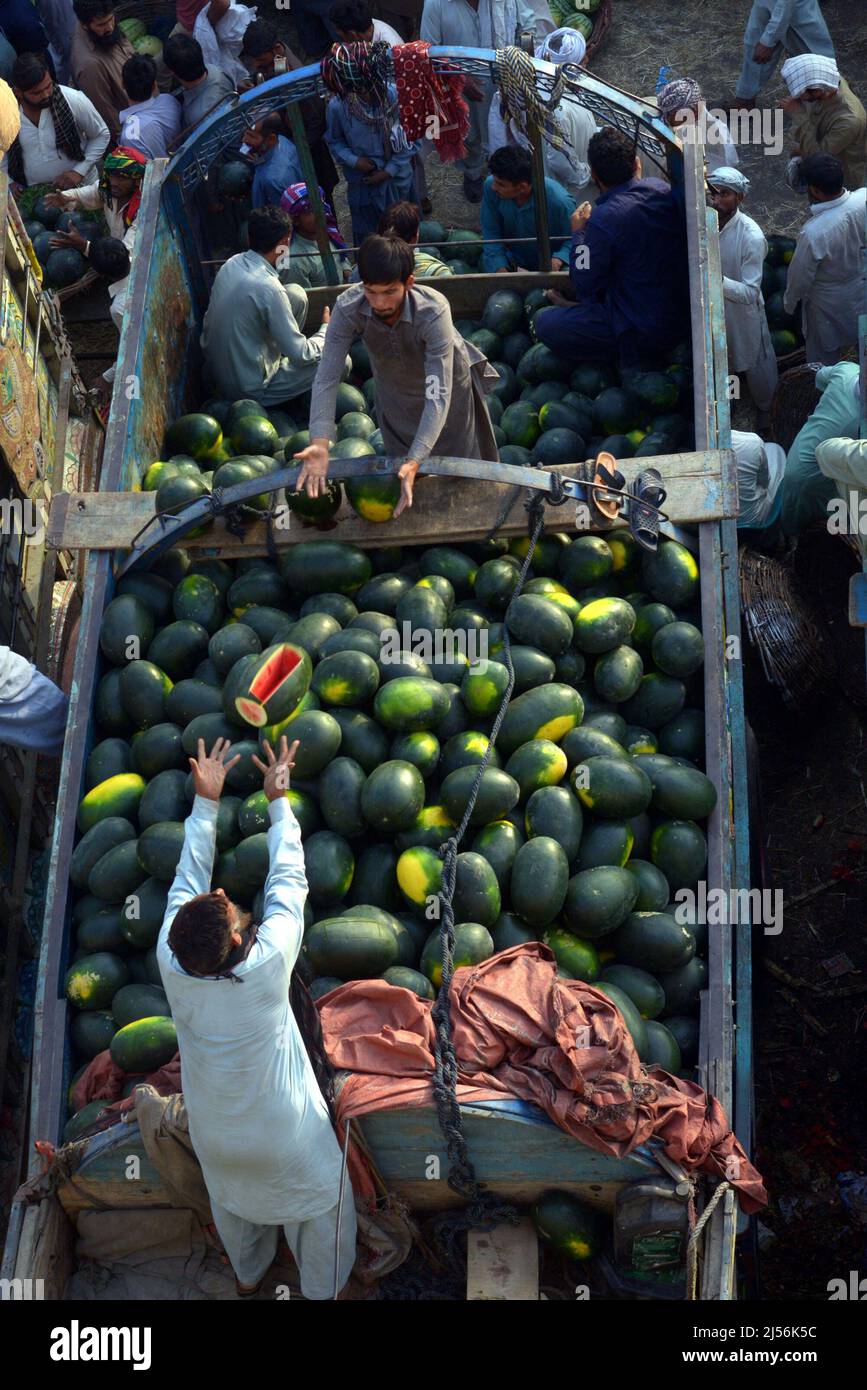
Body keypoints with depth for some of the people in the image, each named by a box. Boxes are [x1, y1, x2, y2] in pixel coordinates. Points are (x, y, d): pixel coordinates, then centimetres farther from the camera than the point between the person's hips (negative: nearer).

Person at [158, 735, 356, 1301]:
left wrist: (206, 800, -9)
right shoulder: (268, 965, -36)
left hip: (215, 1137, 4)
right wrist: (279, 799, -12)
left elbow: (189, 877, -15)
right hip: (285, 1140, -4)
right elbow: (288, 882, -22)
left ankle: (248, 1274, 59)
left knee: (232, 1201, 33)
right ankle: (323, 1291, 44)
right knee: (324, 1206, 25)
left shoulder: (172, 965, -28)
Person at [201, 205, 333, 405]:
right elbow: (301, 356, -23)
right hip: (250, 391, -8)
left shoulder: (232, 264, -5)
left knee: (296, 294, 8)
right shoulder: (268, 288, -28)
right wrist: (327, 329, -2)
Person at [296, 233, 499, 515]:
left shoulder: (433, 311, -41)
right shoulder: (348, 308, -33)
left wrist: (415, 462, -53)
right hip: (394, 394, 2)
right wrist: (319, 443, -47)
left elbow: (438, 394, -42)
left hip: (447, 385, -2)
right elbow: (326, 378, -32)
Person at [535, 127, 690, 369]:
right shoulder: (663, 189, -3)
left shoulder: (604, 219, -24)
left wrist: (578, 233, 1)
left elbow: (585, 284, -11)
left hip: (648, 330, -8)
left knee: (546, 325, -4)